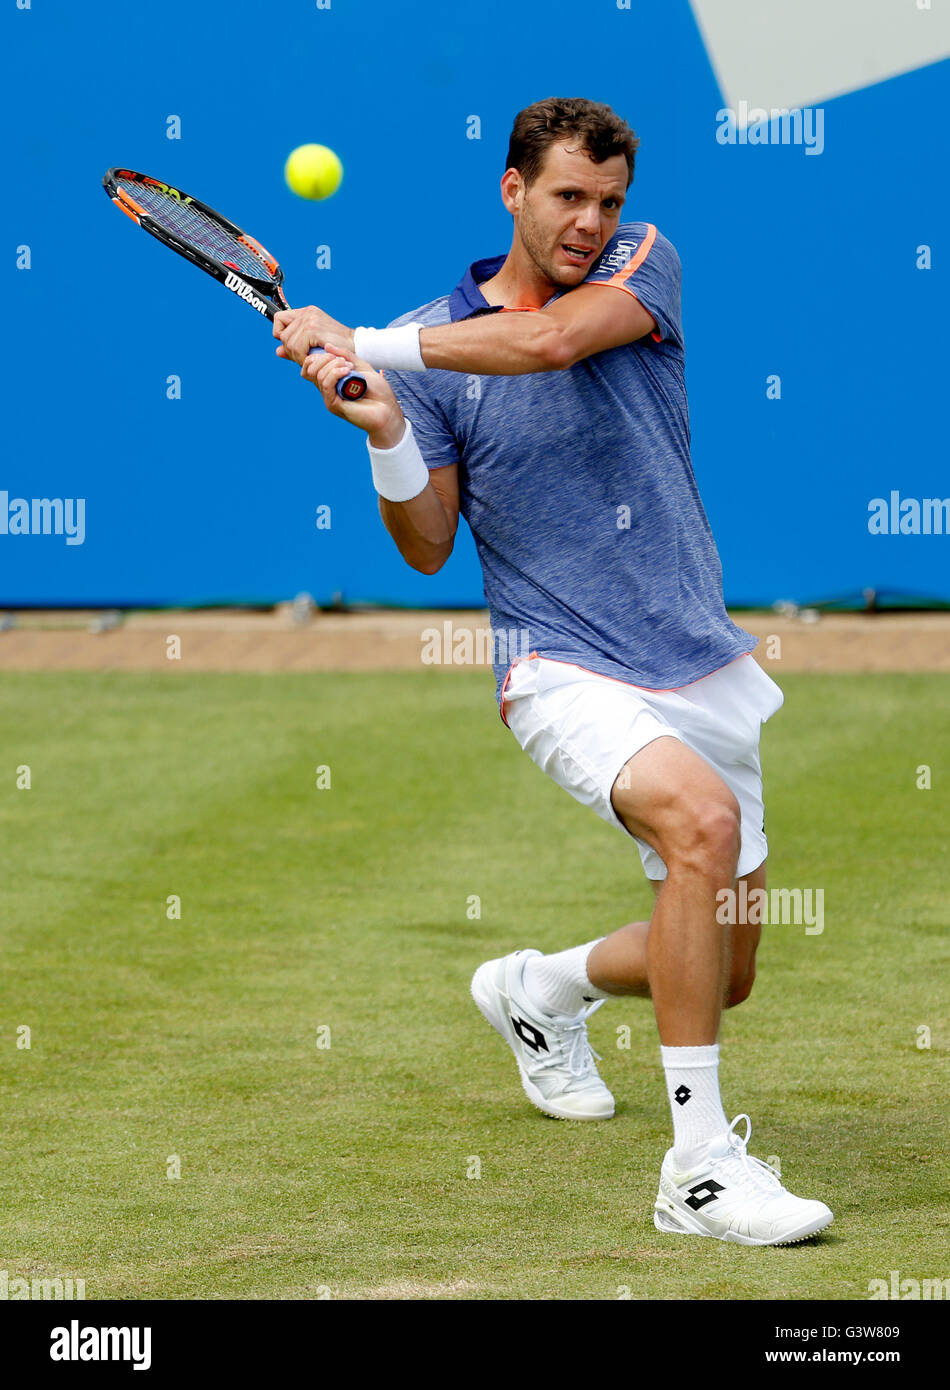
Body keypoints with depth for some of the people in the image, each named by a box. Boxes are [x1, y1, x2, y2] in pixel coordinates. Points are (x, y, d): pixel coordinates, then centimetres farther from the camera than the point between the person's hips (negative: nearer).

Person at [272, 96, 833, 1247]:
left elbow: (549, 340, -22)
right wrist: (384, 433, -17)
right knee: (700, 816, -35)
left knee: (722, 973, 10)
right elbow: (427, 548, 1)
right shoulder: (429, 345, 0)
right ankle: (698, 1168, -31)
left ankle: (539, 988, 43)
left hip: (702, 665, 4)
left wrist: (362, 347, -19)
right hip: (566, 670, -4)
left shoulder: (643, 265, 0)